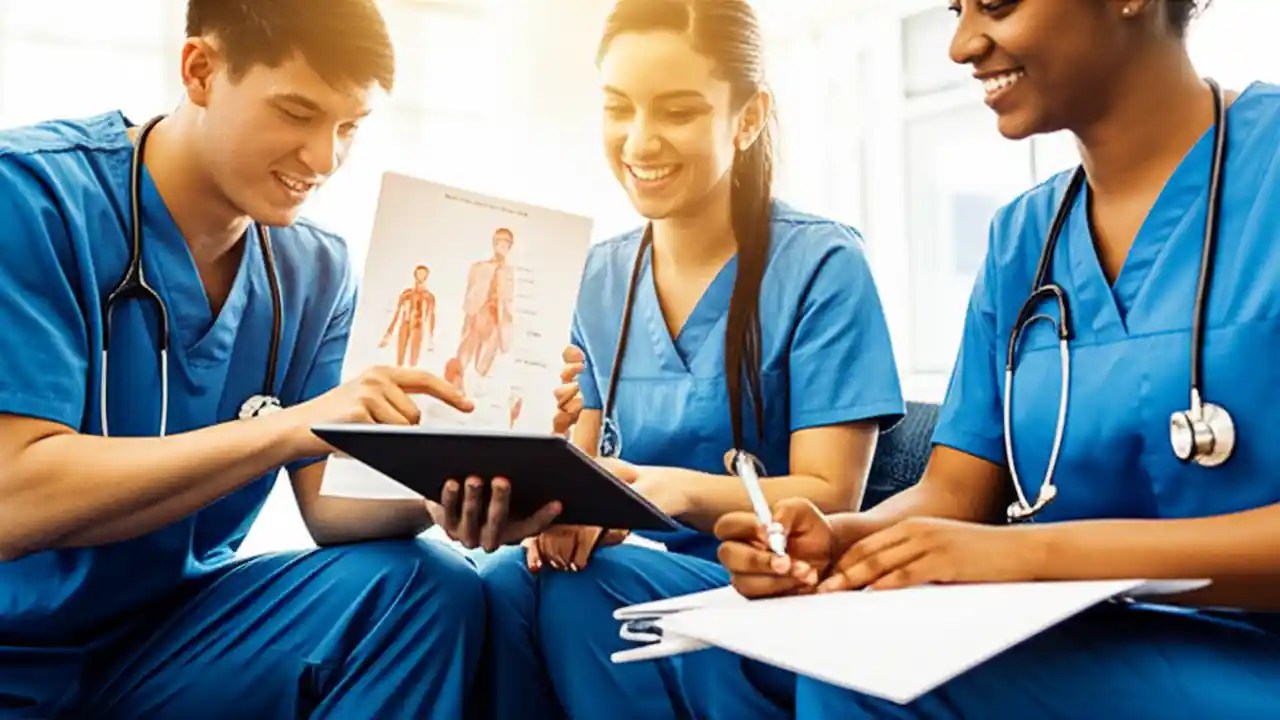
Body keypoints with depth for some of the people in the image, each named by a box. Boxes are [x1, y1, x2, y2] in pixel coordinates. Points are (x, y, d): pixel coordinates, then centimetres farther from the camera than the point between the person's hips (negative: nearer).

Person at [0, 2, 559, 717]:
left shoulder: (317, 270, -2)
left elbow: (325, 500, -4)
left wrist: (438, 503, -25)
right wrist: (290, 424, -32)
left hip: (175, 621, 5)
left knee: (430, 585, -16)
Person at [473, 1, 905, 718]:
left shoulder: (821, 266, -10)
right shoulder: (601, 276, 7)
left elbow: (828, 499, -13)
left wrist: (677, 490, -31)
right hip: (636, 573, 4)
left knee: (578, 588, -31)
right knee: (503, 581, -28)